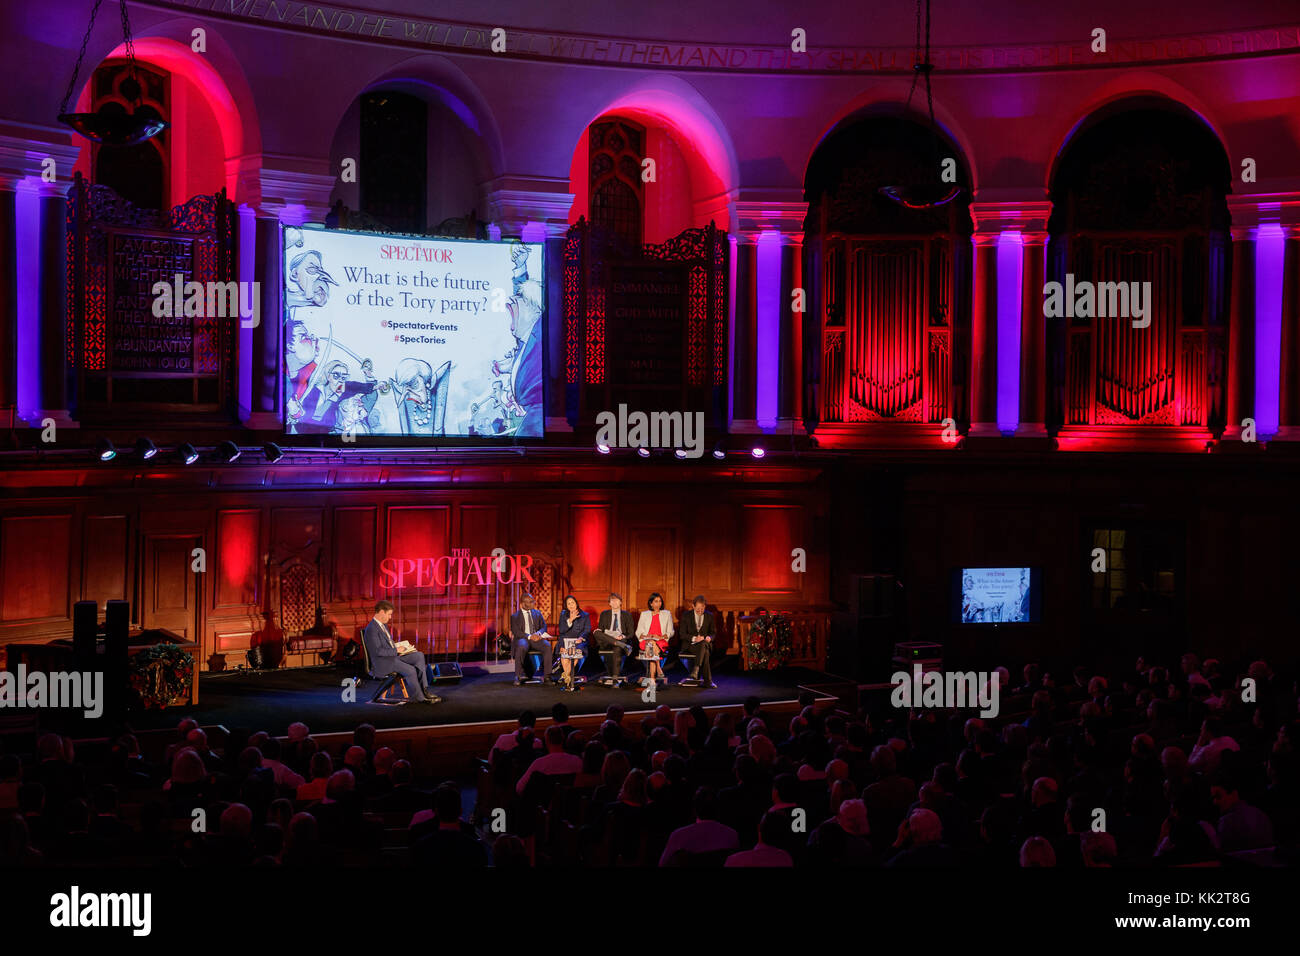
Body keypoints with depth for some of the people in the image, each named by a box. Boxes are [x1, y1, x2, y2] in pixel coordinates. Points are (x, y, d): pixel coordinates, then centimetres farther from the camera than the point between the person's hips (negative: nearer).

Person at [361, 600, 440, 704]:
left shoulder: (383, 625, 15)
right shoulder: (371, 629, -17)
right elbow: (378, 651, -23)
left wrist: (398, 645, 9)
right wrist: (396, 650, -15)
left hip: (394, 655, 10)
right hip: (383, 662, -10)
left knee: (419, 656, -7)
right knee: (410, 670, -25)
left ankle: (424, 690, -10)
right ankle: (420, 697, -8)